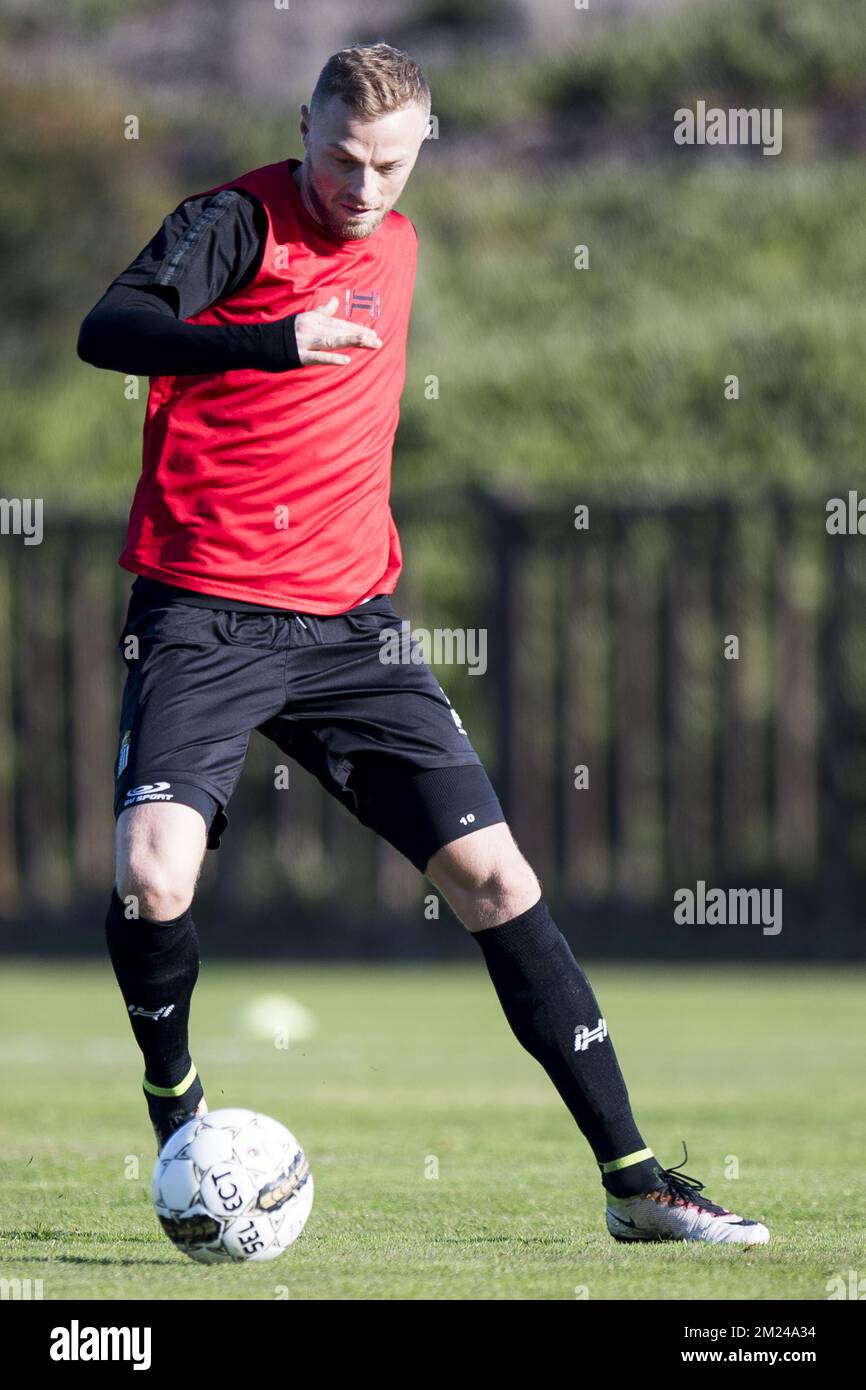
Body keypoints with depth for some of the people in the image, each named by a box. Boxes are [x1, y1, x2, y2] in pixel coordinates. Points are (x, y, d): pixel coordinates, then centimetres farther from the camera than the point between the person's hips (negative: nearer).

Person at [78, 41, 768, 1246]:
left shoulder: (395, 246, 14)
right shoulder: (238, 221, -8)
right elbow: (108, 329, -26)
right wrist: (272, 341, -41)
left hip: (347, 624, 5)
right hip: (204, 619, -5)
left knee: (491, 872, -1)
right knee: (154, 877, -23)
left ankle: (633, 1180, 3)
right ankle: (174, 1103, 8)